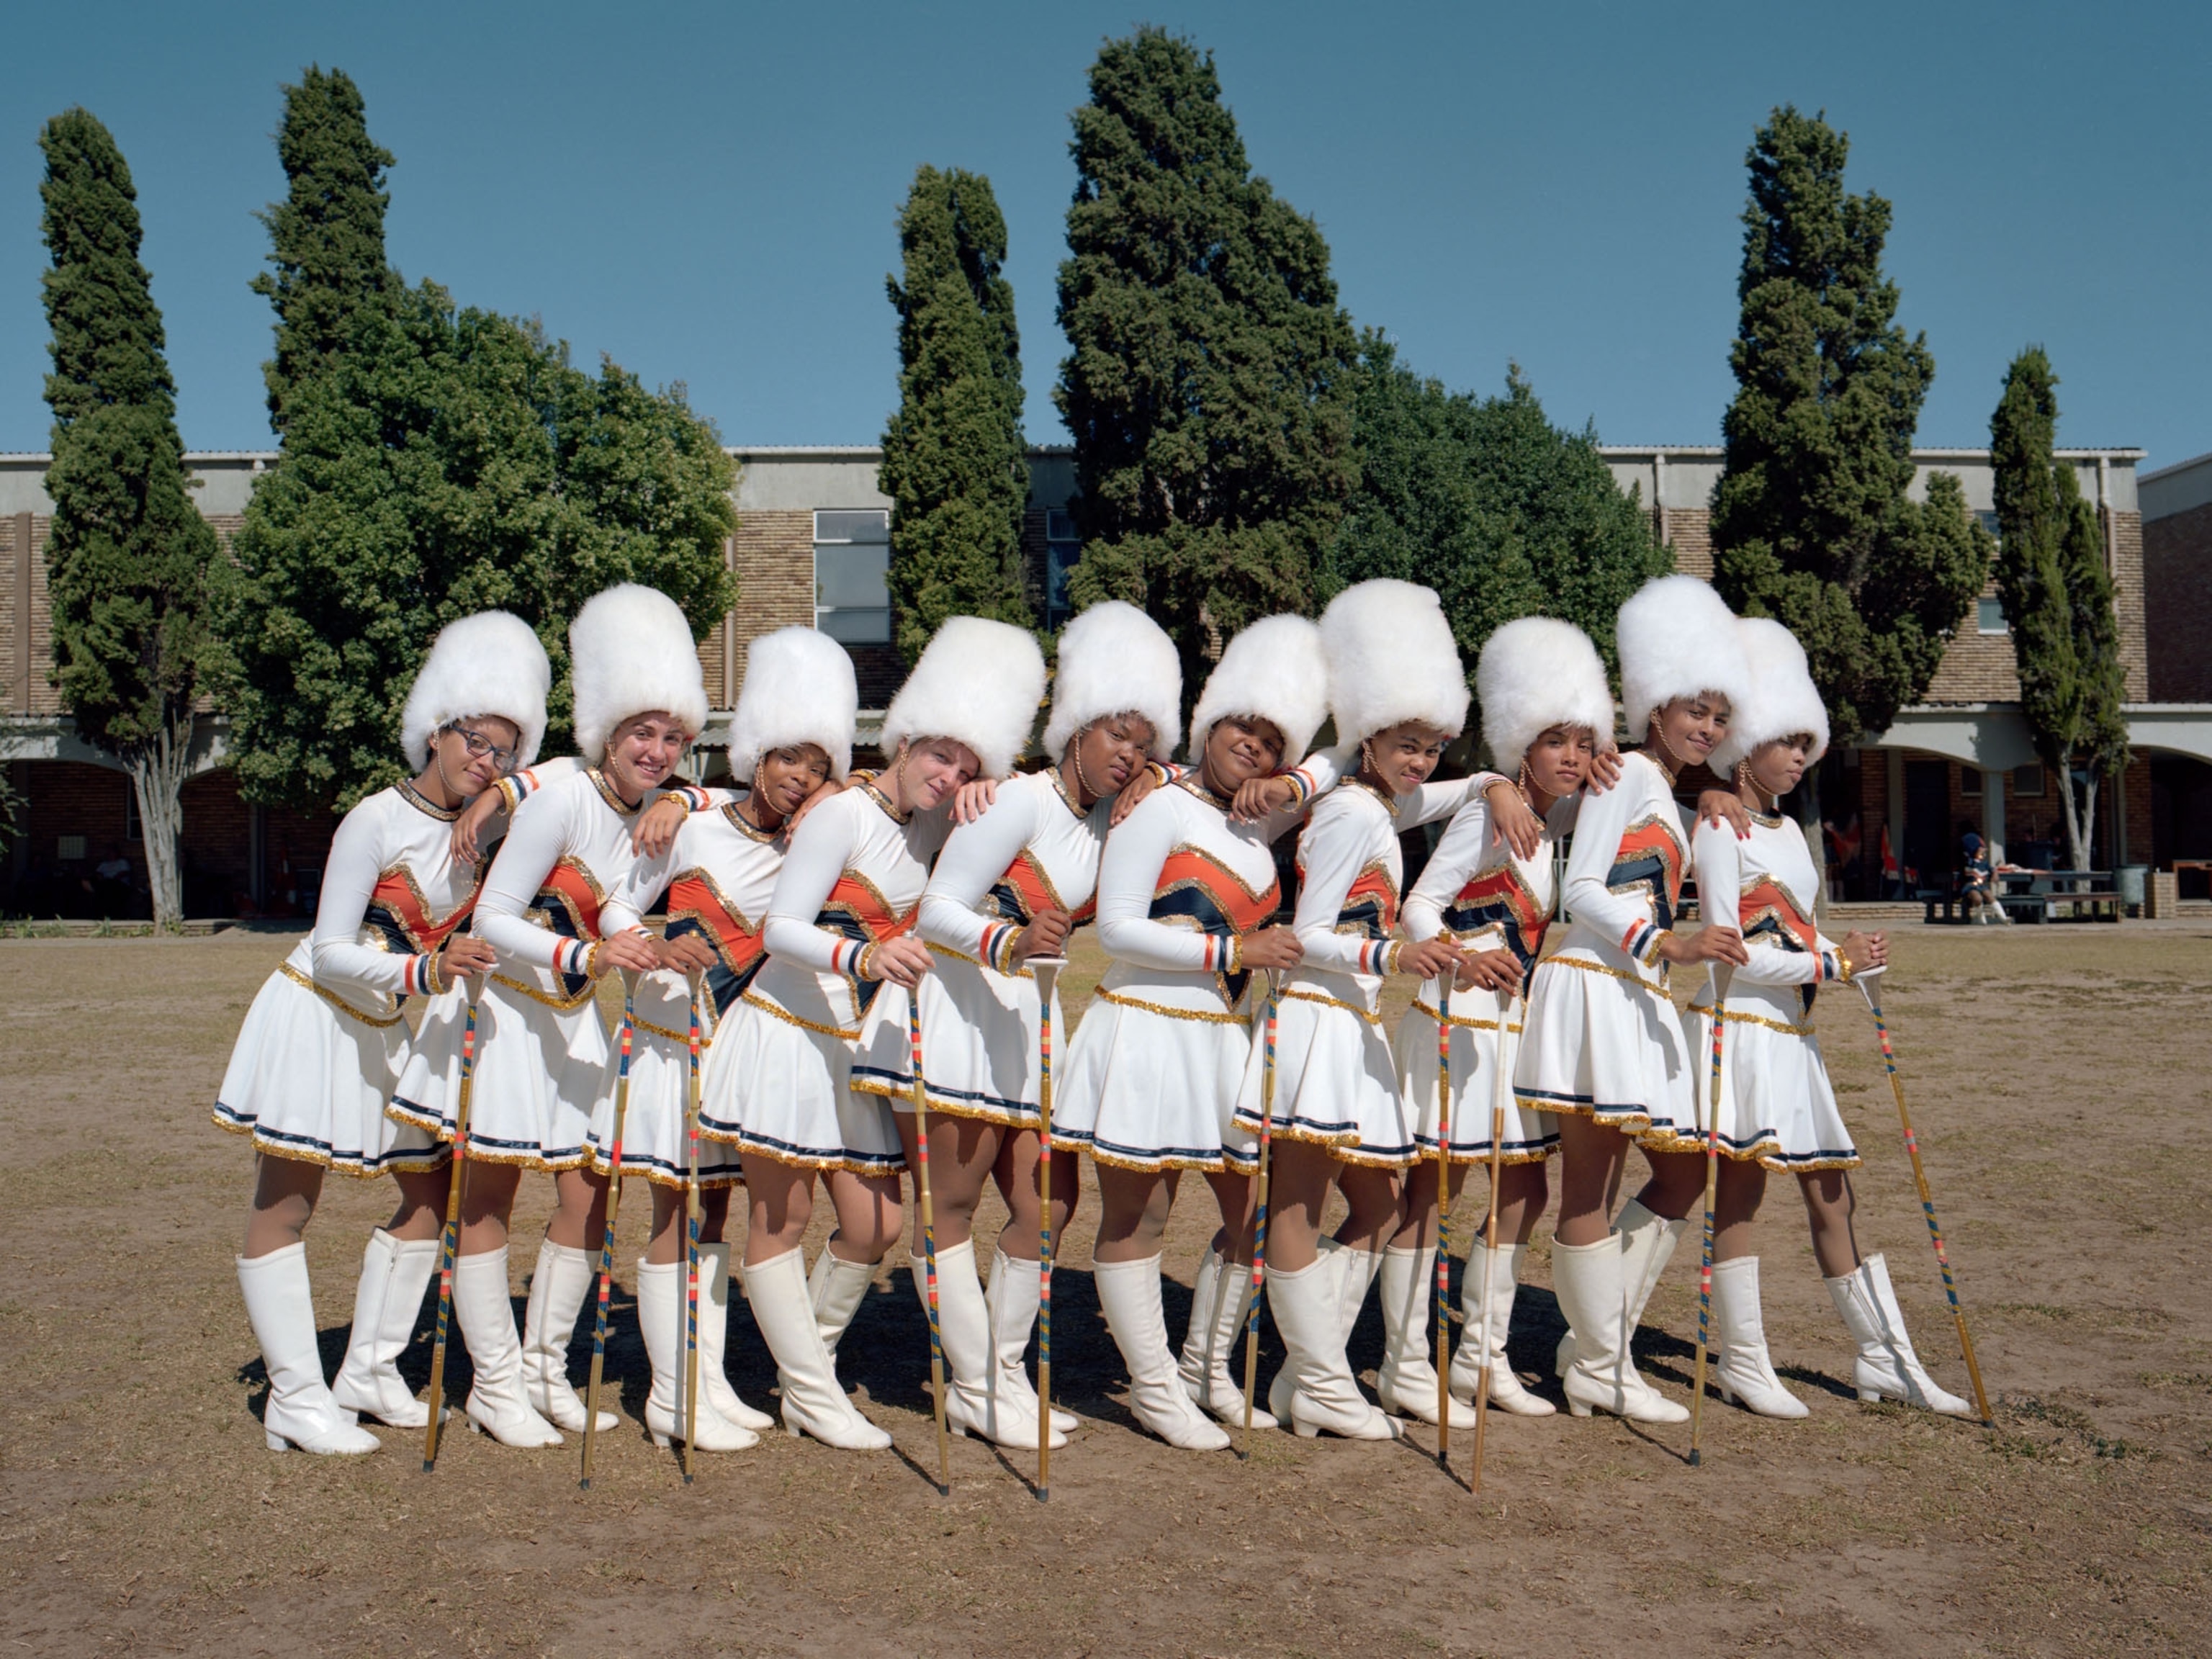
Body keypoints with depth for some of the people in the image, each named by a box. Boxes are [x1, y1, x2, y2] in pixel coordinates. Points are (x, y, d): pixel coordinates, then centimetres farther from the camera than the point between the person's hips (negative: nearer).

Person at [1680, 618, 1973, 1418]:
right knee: (1742, 1182, -5)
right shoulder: (1720, 829, -9)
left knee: (1830, 1191, 10)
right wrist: (1834, 962, -13)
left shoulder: (1789, 828, 17)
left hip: (1791, 1029, 8)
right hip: (1737, 1023, -8)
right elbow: (1733, 953, -15)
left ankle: (1884, 1356, 16)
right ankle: (1742, 1360, 5)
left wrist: (1850, 956, 3)